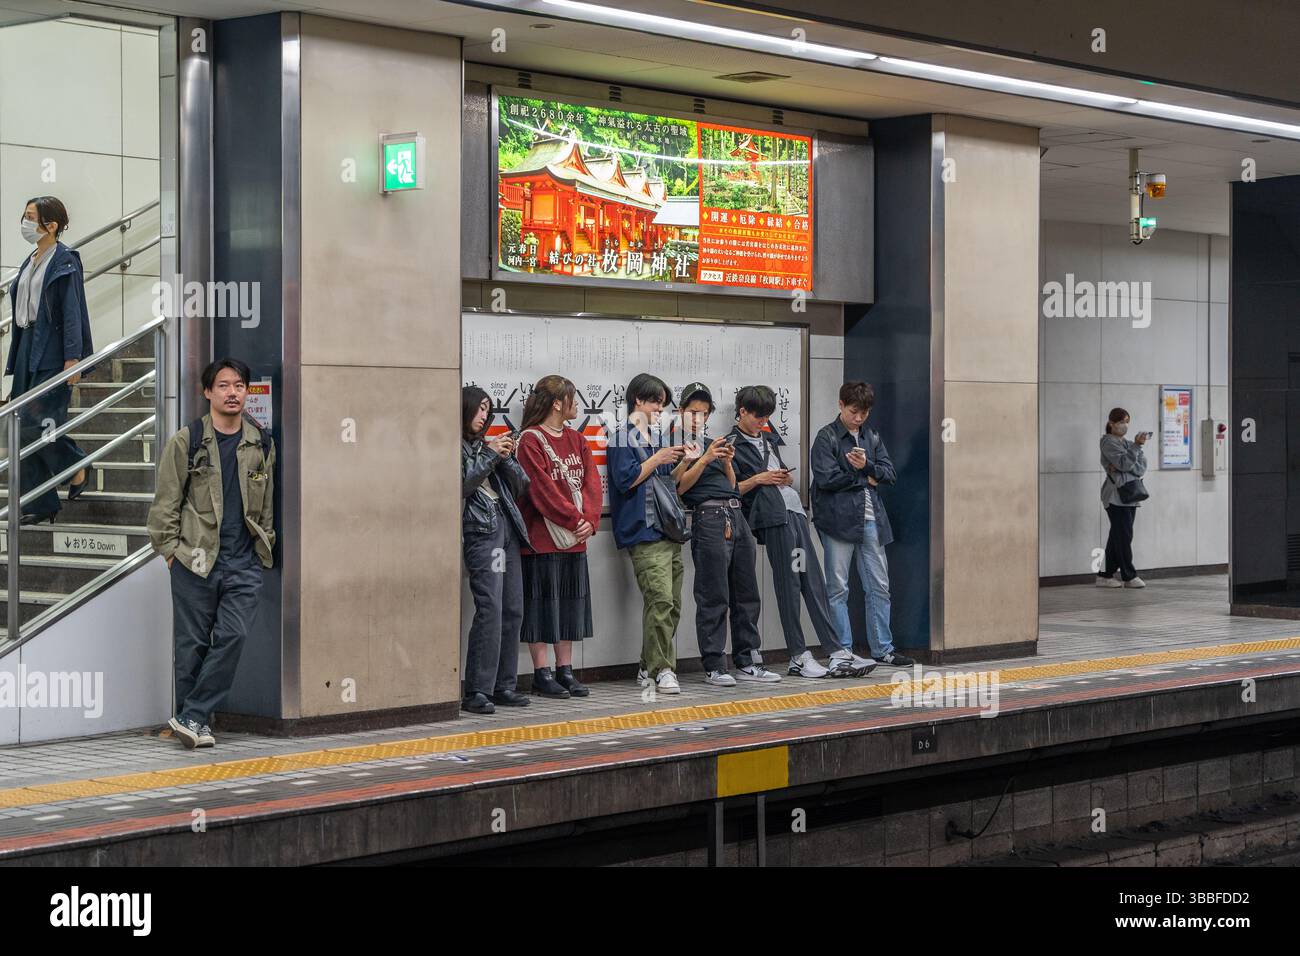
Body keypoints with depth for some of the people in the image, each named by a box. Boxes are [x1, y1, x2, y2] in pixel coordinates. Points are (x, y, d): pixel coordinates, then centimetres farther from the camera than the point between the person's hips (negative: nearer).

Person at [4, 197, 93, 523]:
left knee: (39, 421, -14)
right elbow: (22, 312, 18)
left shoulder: (65, 261, -8)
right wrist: (14, 360, 17)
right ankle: (40, 504, 8)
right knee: (26, 427, 4)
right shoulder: (30, 263, 16)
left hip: (52, 353, -8)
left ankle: (77, 466, 12)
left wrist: (72, 358, -20)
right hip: (28, 350, 8)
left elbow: (72, 310, -14)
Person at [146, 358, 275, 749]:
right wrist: (170, 549, -3)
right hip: (196, 559, -2)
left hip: (244, 563, 2)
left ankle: (191, 717, -6)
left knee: (233, 635, -11)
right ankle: (197, 723, 15)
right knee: (193, 644, 3)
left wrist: (265, 546, 12)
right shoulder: (186, 442, 0)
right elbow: (165, 501, 1)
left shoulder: (261, 444, 10)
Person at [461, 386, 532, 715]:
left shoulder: (485, 444, 20)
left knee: (513, 610, 5)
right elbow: (461, 486, -13)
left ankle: (503, 686, 10)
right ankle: (477, 692, -15)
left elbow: (521, 486, 17)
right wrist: (490, 456, -10)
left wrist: (505, 458, 1)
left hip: (507, 527, 8)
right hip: (480, 530, -8)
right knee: (489, 608, -16)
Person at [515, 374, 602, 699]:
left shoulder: (576, 440, 14)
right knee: (543, 602, -2)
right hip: (543, 537, -7)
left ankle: (565, 671, 17)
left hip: (575, 539, 7)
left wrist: (590, 519, -9)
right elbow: (542, 489, -15)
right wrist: (574, 519, -16)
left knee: (571, 603, 10)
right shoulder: (531, 440, -9)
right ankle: (542, 674, 4)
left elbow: (591, 481, 6)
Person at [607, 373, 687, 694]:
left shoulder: (657, 436, 22)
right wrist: (658, 458, -11)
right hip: (644, 532, -8)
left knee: (671, 604, 6)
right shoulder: (623, 438, -2)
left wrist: (682, 461, 10)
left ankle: (650, 668, 13)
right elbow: (625, 479, -13)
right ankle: (662, 670, -16)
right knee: (660, 599, -17)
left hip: (669, 530, 8)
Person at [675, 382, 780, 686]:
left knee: (746, 594, 7)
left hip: (737, 515, 7)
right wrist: (704, 459, -15)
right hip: (709, 516, -7)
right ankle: (714, 666, -5)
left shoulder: (713, 444, 24)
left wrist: (727, 462, 4)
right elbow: (679, 486, -7)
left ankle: (748, 662, 12)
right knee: (713, 597, -8)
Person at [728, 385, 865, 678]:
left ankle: (836, 652, -1)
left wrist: (786, 477, 14)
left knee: (813, 582, 2)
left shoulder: (769, 440, 25)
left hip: (794, 508, 7)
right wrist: (758, 480, -11)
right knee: (788, 583, -7)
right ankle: (799, 656, -3)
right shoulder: (733, 445, 2)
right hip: (772, 515, -7)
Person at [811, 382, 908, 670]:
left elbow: (889, 474, 10)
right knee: (838, 589, -3)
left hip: (870, 520, 6)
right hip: (838, 520, -6)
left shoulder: (872, 438, 16)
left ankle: (882, 648, 17)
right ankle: (843, 652, 0)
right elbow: (827, 478, -13)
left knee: (879, 587, 8)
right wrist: (865, 479, -3)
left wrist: (867, 467, -10)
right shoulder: (826, 438, -2)